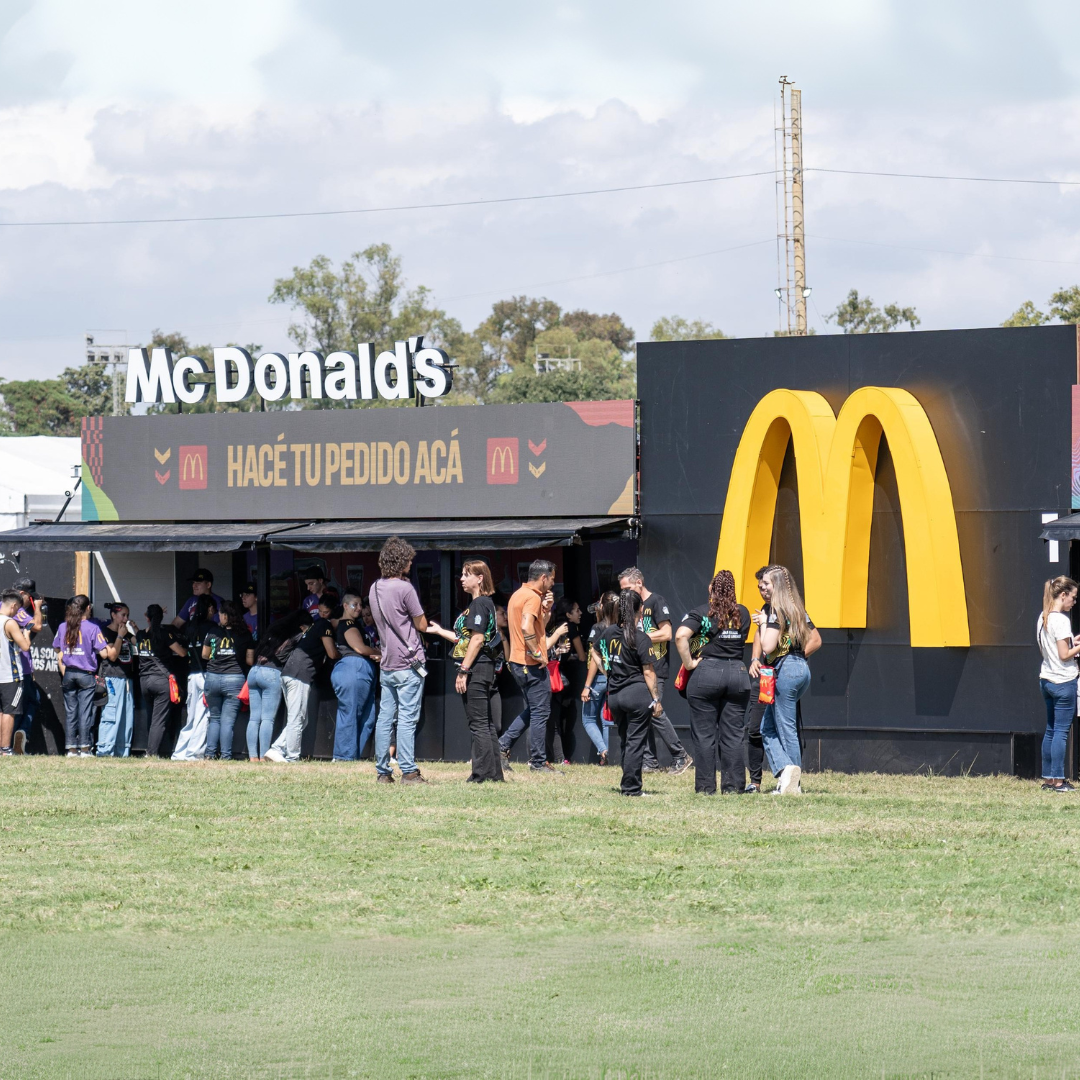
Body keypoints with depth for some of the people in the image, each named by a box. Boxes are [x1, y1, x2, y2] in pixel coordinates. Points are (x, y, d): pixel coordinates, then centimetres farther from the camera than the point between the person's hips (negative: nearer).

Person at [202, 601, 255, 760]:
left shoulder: (212, 632, 2)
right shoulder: (245, 635, 1)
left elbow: (205, 655, 12)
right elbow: (250, 661, 2)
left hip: (212, 677, 1)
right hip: (235, 678, -1)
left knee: (214, 718, 14)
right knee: (228, 720, 1)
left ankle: (210, 753, 9)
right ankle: (225, 756, -2)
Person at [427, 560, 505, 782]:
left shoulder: (479, 604, -12)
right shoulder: (480, 603, 18)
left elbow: (477, 640, -19)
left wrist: (463, 671, -20)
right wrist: (439, 631, 26)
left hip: (476, 669, -11)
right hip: (484, 671, 11)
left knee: (479, 724, -8)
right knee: (487, 724, 12)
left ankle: (482, 774, -8)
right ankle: (494, 773, 15)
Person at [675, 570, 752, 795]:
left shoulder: (700, 613, -5)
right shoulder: (743, 614, 7)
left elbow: (680, 636, -19)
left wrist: (689, 663, -10)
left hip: (706, 674, -3)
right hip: (738, 672, 3)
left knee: (704, 736, 2)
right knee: (733, 736, 6)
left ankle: (706, 786, 2)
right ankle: (733, 786, 5)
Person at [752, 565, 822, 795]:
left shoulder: (776, 612, -11)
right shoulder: (799, 611, 15)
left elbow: (768, 647, -19)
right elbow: (816, 640, 20)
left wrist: (763, 623, -7)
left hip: (784, 670, -8)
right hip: (802, 670, 8)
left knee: (786, 730, -4)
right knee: (768, 727, 12)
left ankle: (791, 782, -8)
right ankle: (787, 774, 3)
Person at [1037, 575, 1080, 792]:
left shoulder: (1043, 618, 10)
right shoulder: (1061, 620, -16)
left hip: (1046, 679, 9)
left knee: (1051, 730, 13)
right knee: (1061, 731, -5)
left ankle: (1048, 778, 15)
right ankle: (1057, 780, -5)